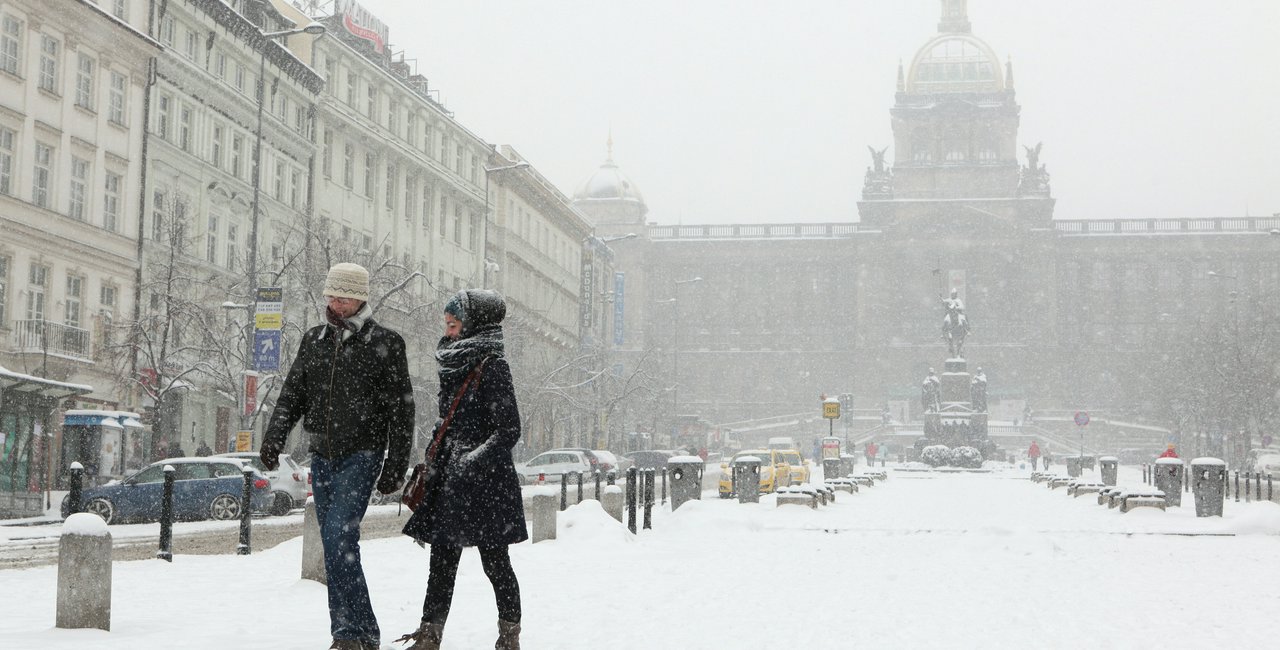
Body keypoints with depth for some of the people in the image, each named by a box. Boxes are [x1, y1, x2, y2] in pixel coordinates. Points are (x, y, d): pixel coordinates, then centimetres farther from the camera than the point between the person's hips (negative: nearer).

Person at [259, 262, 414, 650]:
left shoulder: (384, 344, -3)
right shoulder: (313, 340, 12)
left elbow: (401, 410, -3)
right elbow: (292, 395, 14)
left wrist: (395, 466, -7)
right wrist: (273, 439, -1)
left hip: (362, 456, -6)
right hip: (322, 457, 6)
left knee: (338, 537, -19)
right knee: (337, 545, 6)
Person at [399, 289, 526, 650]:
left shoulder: (492, 367, -10)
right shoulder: (454, 367, 14)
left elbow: (508, 430, -14)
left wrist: (474, 462, -23)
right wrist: (431, 468, 18)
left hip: (486, 483, -7)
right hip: (450, 482, 8)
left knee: (494, 561, 1)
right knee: (443, 560, 6)